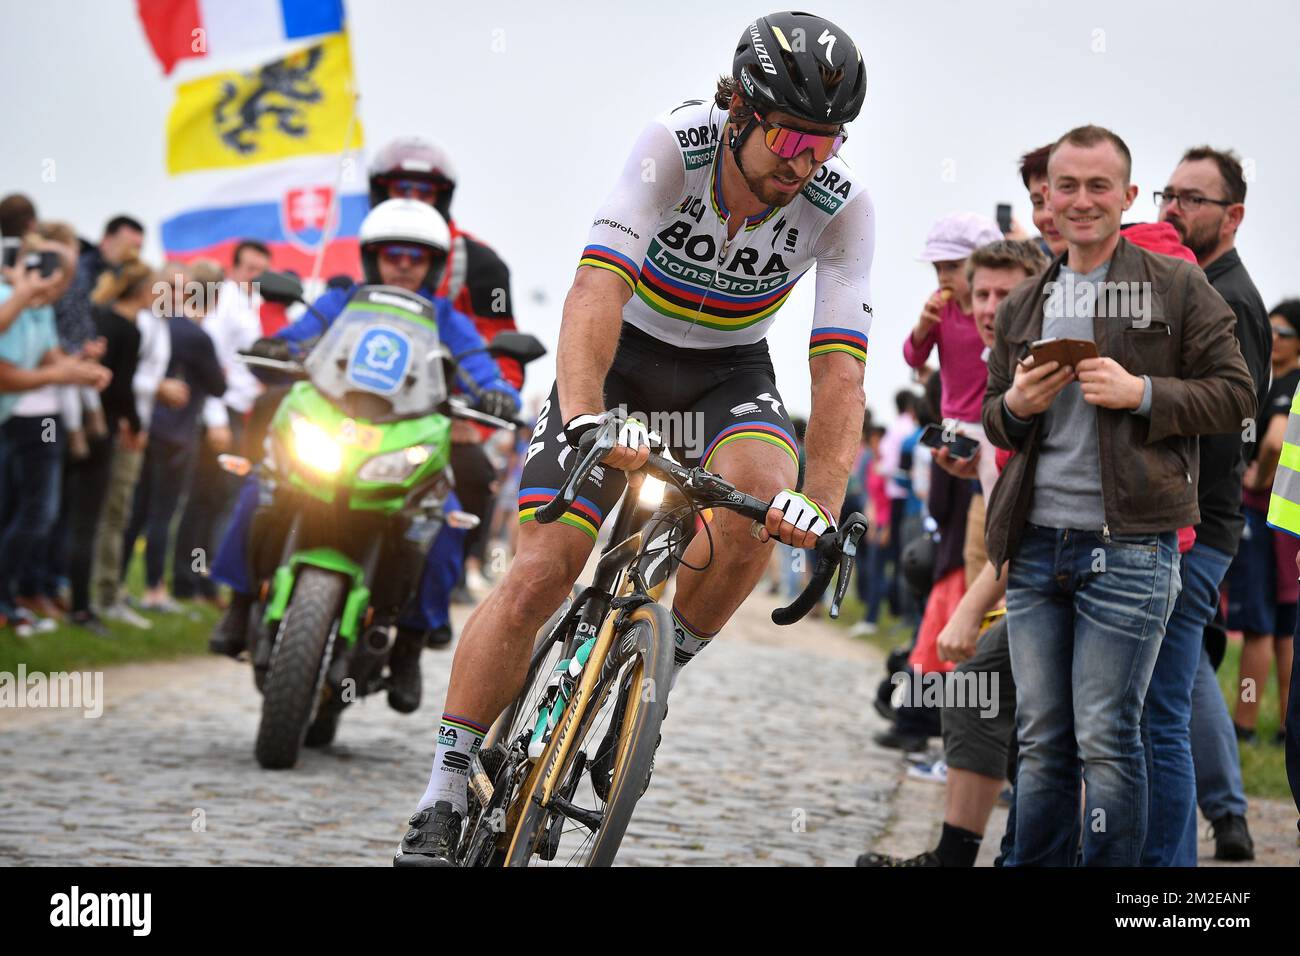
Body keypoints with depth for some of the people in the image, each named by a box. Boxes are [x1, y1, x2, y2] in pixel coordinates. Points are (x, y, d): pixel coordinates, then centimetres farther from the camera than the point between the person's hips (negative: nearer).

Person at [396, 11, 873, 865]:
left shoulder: (843, 206, -21)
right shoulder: (674, 146, -27)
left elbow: (840, 365, -26)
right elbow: (599, 287, -38)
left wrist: (823, 499, -41)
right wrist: (585, 417, -55)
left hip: (728, 373, 2)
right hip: (623, 355, -2)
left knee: (761, 493, -32)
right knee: (540, 575, -15)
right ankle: (444, 800, -4)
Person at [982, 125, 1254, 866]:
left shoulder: (1179, 288, 2)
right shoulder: (1025, 305, 17)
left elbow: (1236, 395, -1)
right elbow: (992, 417, 25)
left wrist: (1142, 393, -14)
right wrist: (1016, 405, 2)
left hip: (1128, 547, -5)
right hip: (1036, 547, 5)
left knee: (1108, 741, -5)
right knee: (1042, 741, 9)